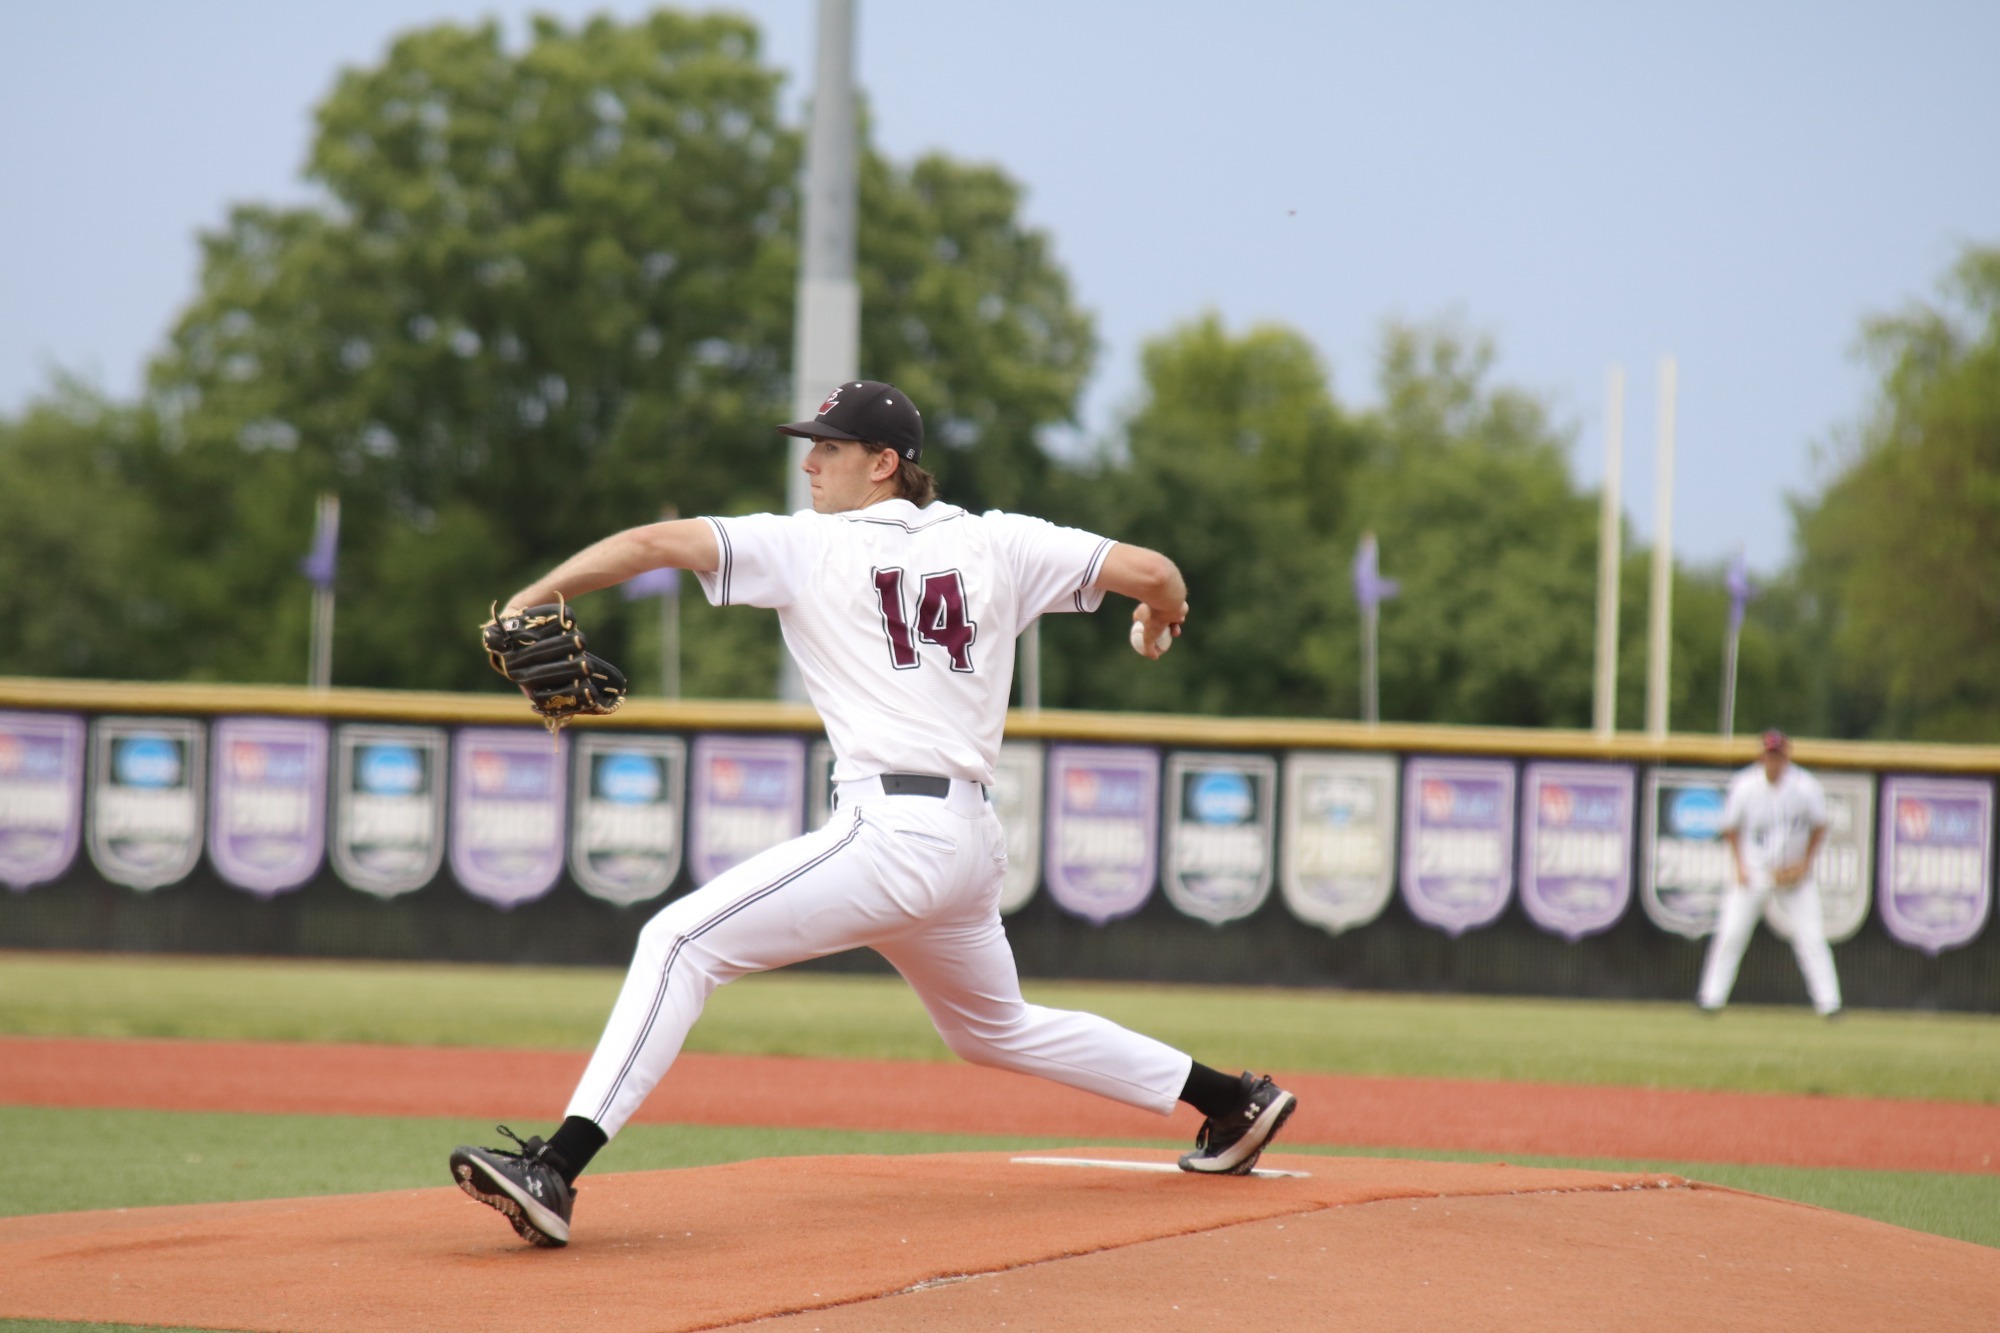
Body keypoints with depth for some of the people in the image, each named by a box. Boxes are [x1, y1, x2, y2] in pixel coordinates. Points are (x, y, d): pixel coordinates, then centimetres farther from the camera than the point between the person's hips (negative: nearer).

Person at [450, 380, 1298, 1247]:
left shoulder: (807, 546, 1)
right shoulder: (994, 543, 13)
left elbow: (652, 544, -7)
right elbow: (1154, 572, 12)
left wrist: (523, 605, -9)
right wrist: (1162, 619, 36)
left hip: (892, 833, -8)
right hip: (974, 843, 8)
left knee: (679, 940, -13)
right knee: (995, 1031, 32)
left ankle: (554, 1172, -30)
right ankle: (1235, 1101, 38)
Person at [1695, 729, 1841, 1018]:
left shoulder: (1806, 787, -13)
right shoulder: (1745, 786, -13)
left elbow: (1819, 827, 3)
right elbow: (1731, 829, 1)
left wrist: (1805, 863, -6)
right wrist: (1739, 867, -6)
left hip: (1795, 872, 0)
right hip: (1754, 870, 0)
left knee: (1811, 937, -5)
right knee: (1731, 932, -6)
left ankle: (1829, 1002, 0)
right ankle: (1712, 997, 3)